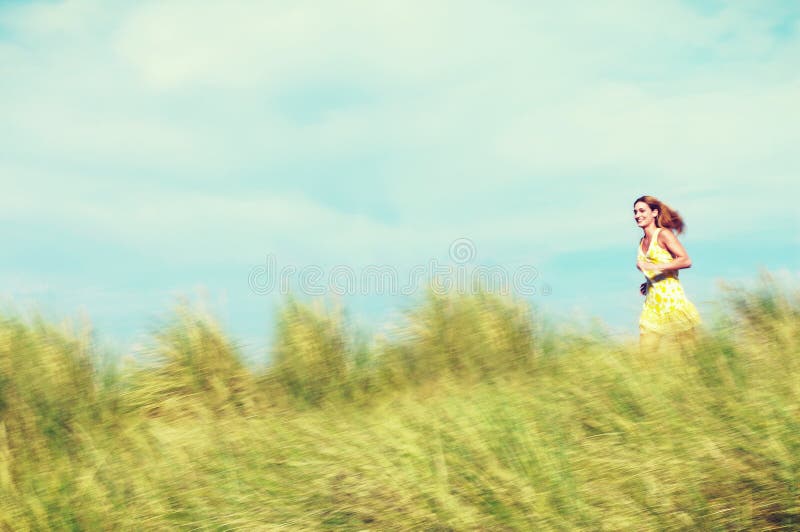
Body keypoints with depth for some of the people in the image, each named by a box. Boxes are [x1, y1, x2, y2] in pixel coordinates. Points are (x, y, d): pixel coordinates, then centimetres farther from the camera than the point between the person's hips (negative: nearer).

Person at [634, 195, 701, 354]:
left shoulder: (663, 234, -6)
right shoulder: (643, 241, 15)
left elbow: (686, 261, -17)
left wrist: (655, 266, -21)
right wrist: (648, 283, 10)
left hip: (671, 298, -7)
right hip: (652, 302, 7)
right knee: (646, 353, 1)